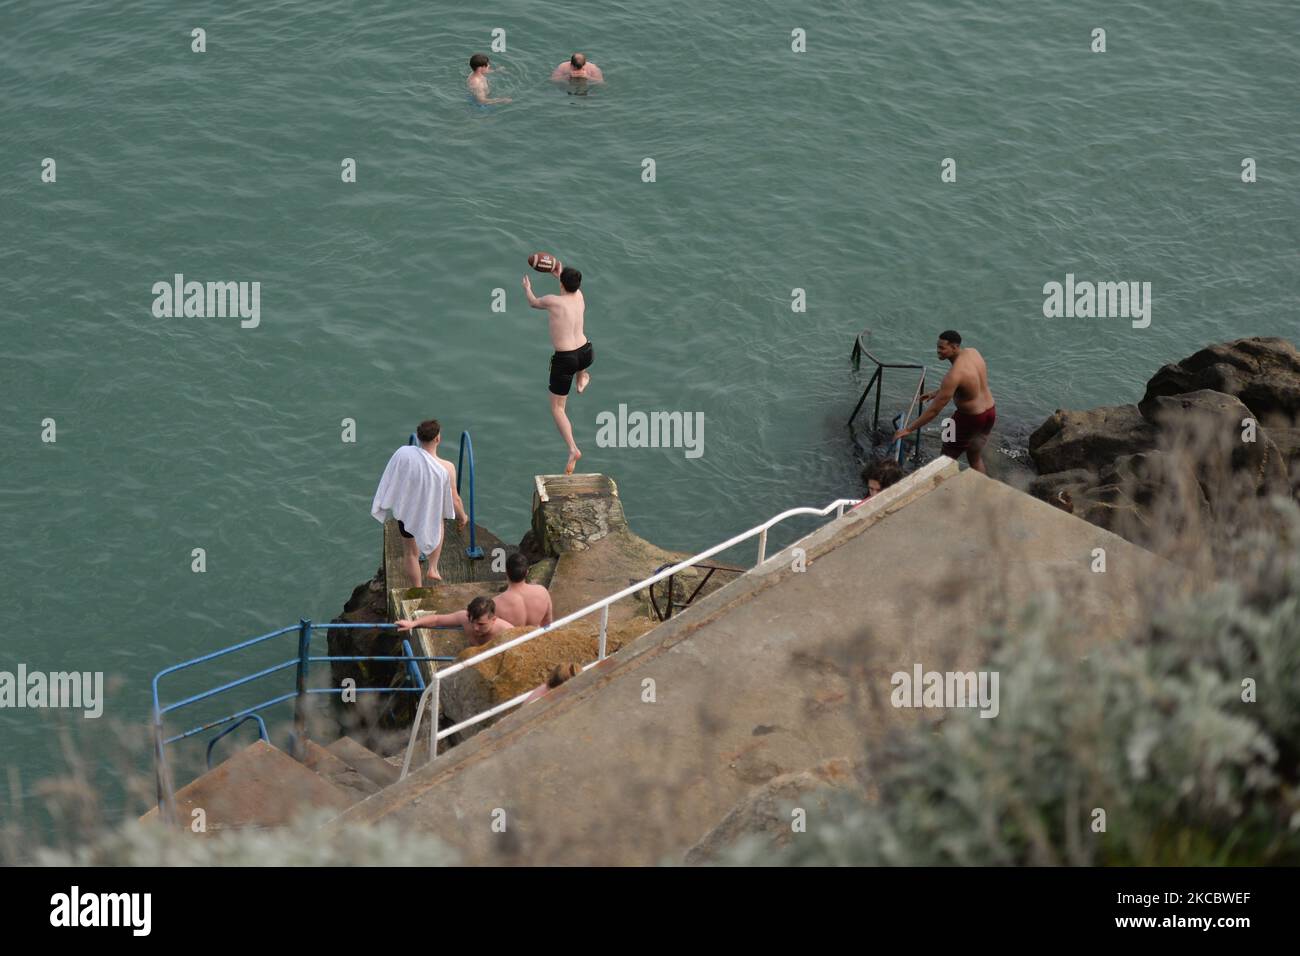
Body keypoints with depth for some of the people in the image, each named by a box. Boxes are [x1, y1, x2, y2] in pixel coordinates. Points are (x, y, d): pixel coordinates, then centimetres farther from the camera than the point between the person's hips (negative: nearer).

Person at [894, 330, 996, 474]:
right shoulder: (973, 352, -5)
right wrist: (937, 393, 18)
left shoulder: (954, 374, -28)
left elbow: (934, 410, -25)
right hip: (990, 412, 8)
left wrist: (909, 429, -19)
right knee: (975, 458, 24)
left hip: (970, 419, -8)